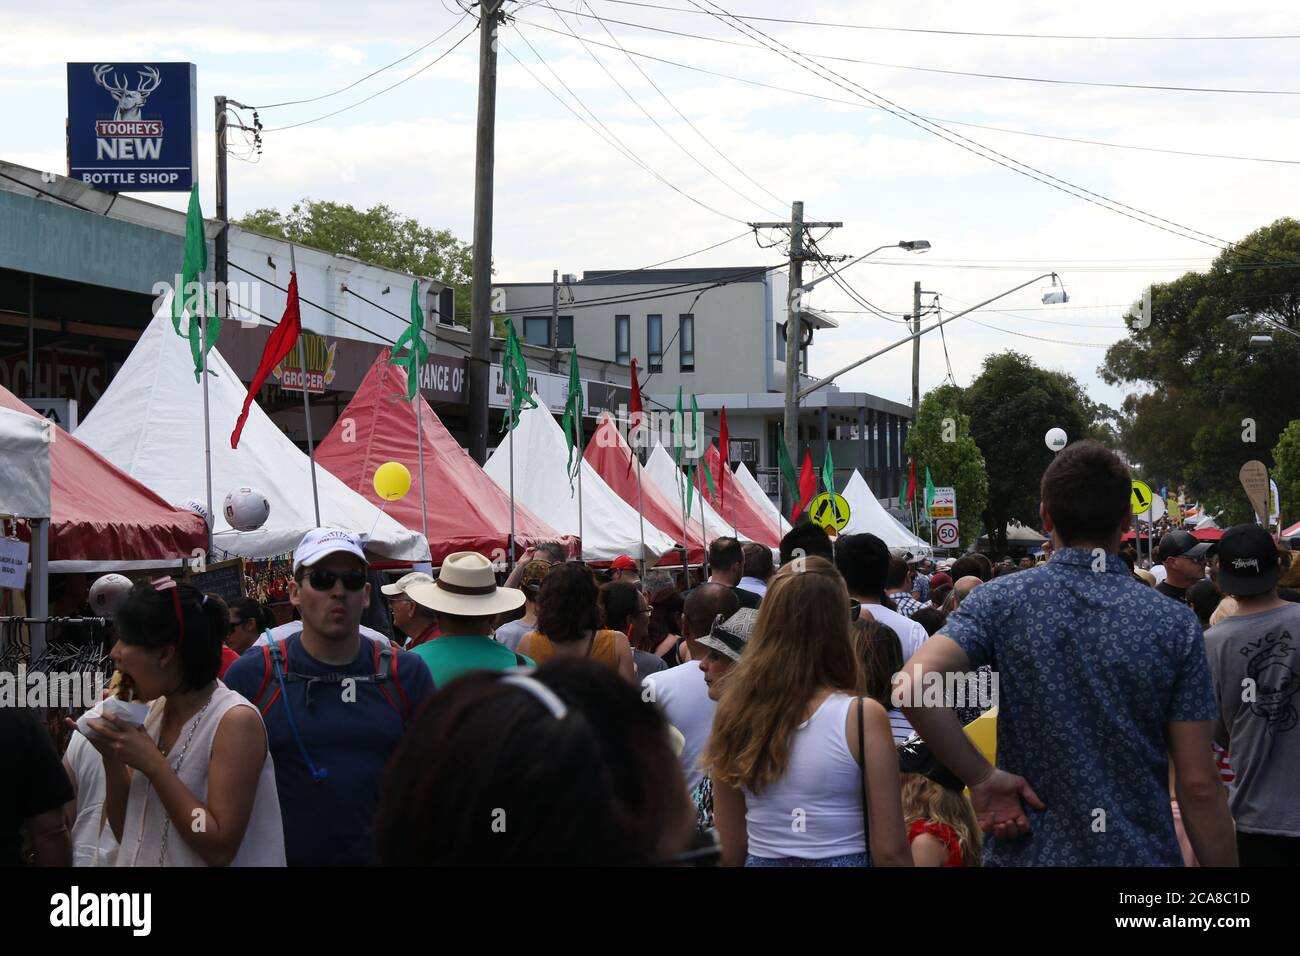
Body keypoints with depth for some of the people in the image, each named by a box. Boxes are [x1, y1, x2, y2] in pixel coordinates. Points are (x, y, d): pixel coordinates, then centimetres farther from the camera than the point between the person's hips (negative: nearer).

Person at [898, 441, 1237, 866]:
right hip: (1141, 854, 0)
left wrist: (981, 777, -12)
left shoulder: (1001, 603, -6)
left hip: (1029, 851, 0)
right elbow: (1199, 785, -8)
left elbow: (914, 685, -23)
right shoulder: (1174, 624, -6)